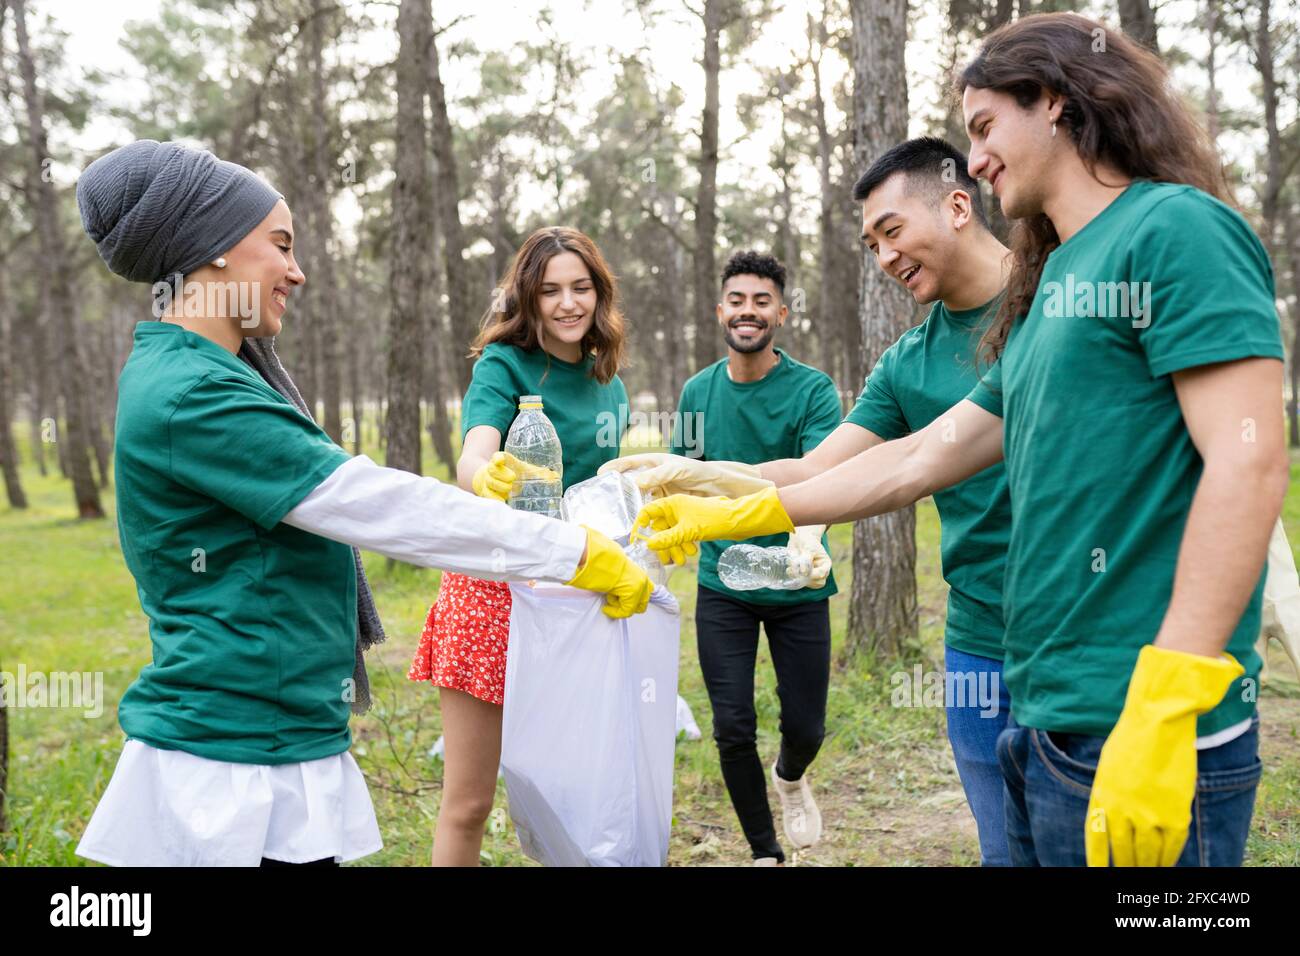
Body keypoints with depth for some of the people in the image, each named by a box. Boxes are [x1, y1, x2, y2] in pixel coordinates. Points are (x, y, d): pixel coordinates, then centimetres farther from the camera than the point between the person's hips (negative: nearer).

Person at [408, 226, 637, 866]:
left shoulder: (607, 381, 10)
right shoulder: (503, 365, -7)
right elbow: (473, 456, -26)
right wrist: (487, 476, -47)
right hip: (496, 588, -5)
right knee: (467, 805, 0)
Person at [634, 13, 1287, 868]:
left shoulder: (1174, 229, -8)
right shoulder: (1056, 287, 18)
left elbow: (1248, 462, -18)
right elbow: (921, 460, 20)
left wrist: (1163, 713, -24)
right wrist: (733, 516, 22)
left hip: (1142, 742, -8)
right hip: (1048, 726, 8)